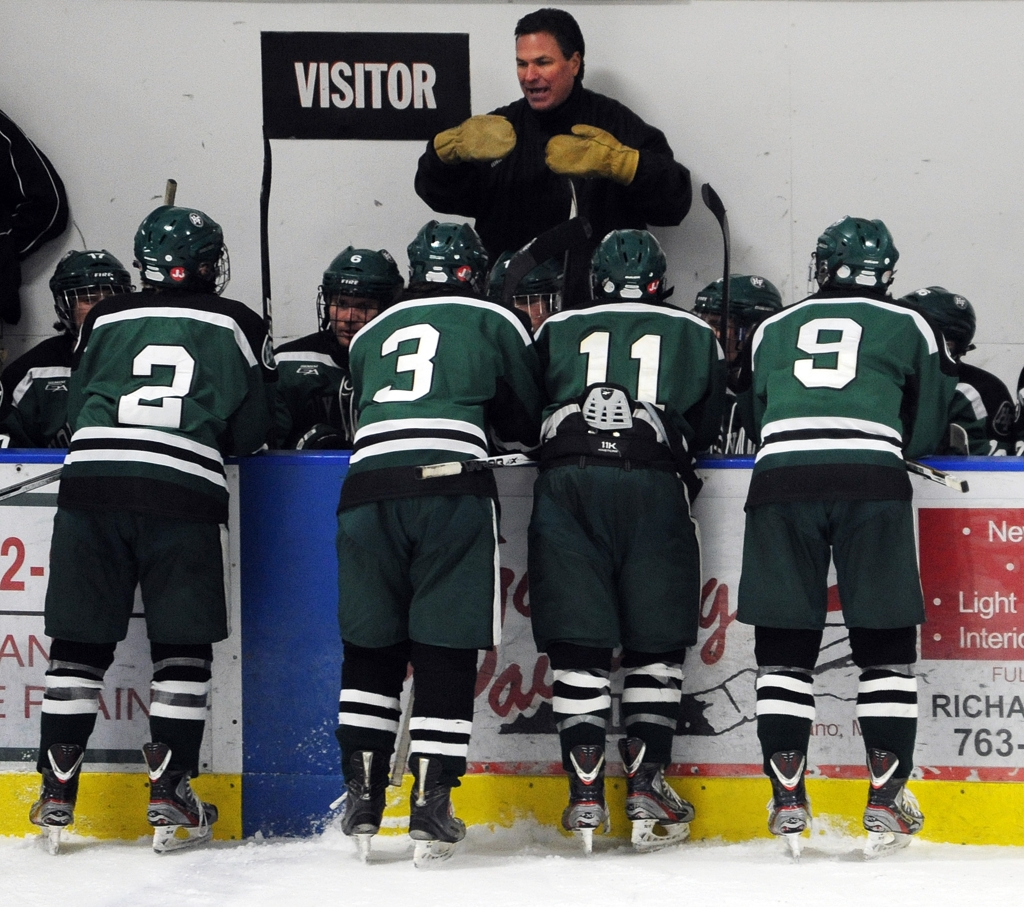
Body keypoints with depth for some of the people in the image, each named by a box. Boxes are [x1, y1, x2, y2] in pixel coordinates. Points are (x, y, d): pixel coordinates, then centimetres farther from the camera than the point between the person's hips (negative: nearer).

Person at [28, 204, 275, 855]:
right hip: (184, 493, -2)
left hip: (92, 482, 2)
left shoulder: (105, 320, 17)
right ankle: (169, 797, 5)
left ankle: (57, 797, 7)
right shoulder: (238, 327, 11)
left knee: (81, 642, 7)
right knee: (184, 647, 8)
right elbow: (252, 430, 10)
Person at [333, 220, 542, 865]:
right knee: (447, 653, 1)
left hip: (368, 484, 3)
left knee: (370, 647, 14)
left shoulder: (371, 335, 25)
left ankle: (362, 798, 9)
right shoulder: (494, 323, 16)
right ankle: (431, 806, -4)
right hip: (453, 490, -3)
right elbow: (525, 428, 22)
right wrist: (484, 434, 43)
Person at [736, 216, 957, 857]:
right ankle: (886, 798, 2)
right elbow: (927, 432, 19)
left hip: (781, 472, 2)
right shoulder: (908, 328, 17)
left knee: (785, 646, 7)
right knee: (886, 646, 6)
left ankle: (788, 801, 3)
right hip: (872, 481, -2)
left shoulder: (773, 331, 23)